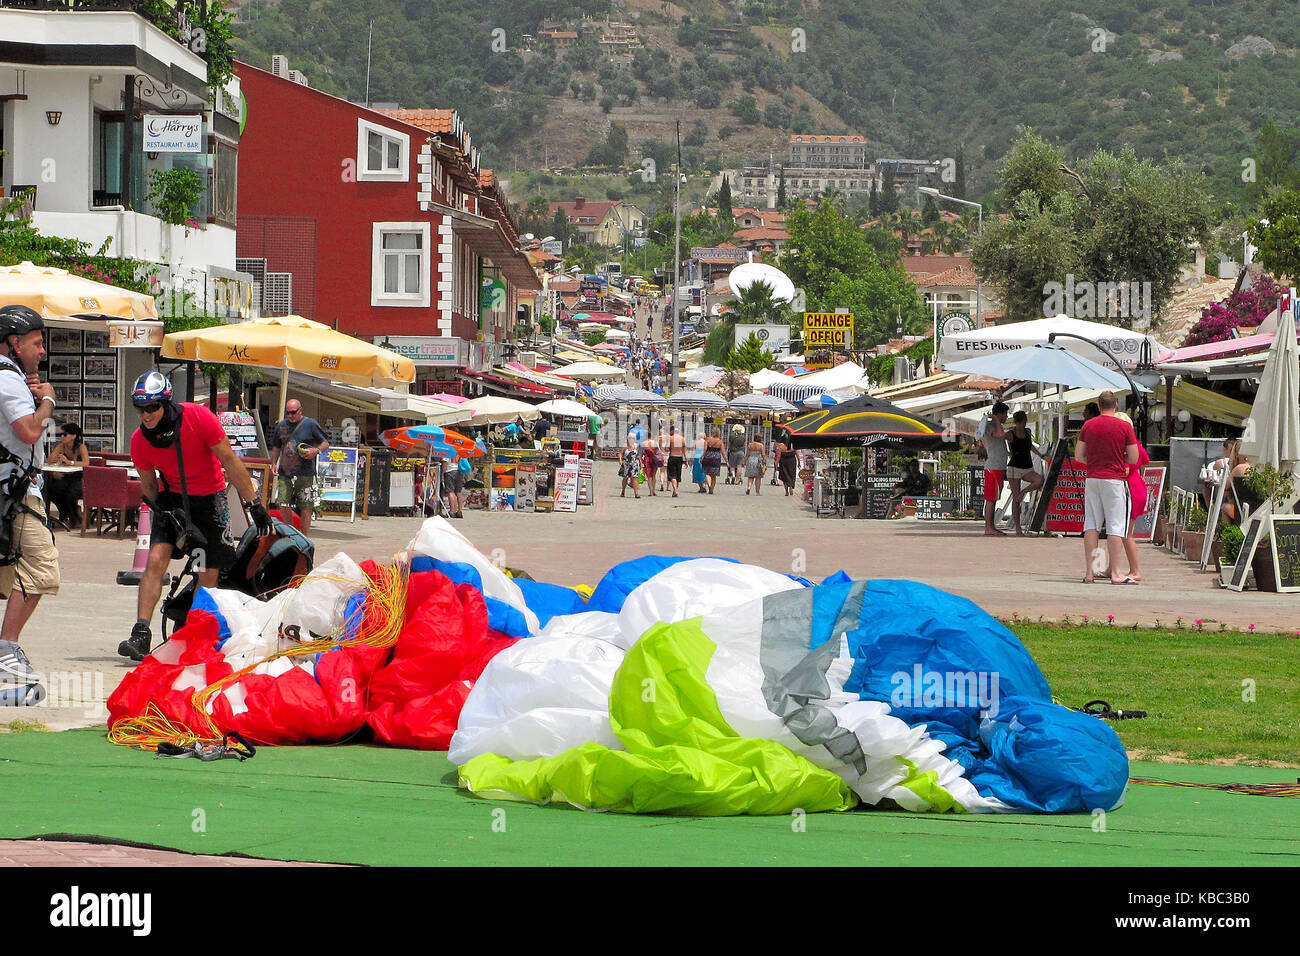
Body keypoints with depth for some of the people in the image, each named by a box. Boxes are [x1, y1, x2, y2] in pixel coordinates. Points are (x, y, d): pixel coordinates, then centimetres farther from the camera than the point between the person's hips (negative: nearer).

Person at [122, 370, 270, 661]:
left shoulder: (199, 418, -23)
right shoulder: (140, 440, -14)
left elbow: (230, 462, -15)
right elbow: (148, 487, 2)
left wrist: (254, 504, -13)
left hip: (210, 500, -1)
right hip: (173, 500, 1)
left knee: (209, 576, 0)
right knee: (156, 560, -17)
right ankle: (141, 636, -19)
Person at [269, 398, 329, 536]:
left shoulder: (310, 424, 0)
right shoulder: (282, 425, 14)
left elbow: (325, 443, 4)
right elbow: (276, 447, 24)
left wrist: (316, 451, -16)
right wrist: (274, 464, 10)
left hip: (305, 474, -4)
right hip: (285, 473, 4)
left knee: (305, 509, -2)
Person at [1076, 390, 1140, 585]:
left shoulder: (1088, 425, 5)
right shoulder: (1124, 426, -4)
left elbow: (1078, 455, 7)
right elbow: (1134, 459, -2)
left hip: (1092, 479, 4)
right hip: (1115, 479, -3)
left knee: (1091, 525, 7)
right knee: (1116, 526, -2)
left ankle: (1089, 572, 5)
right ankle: (1115, 573, -6)